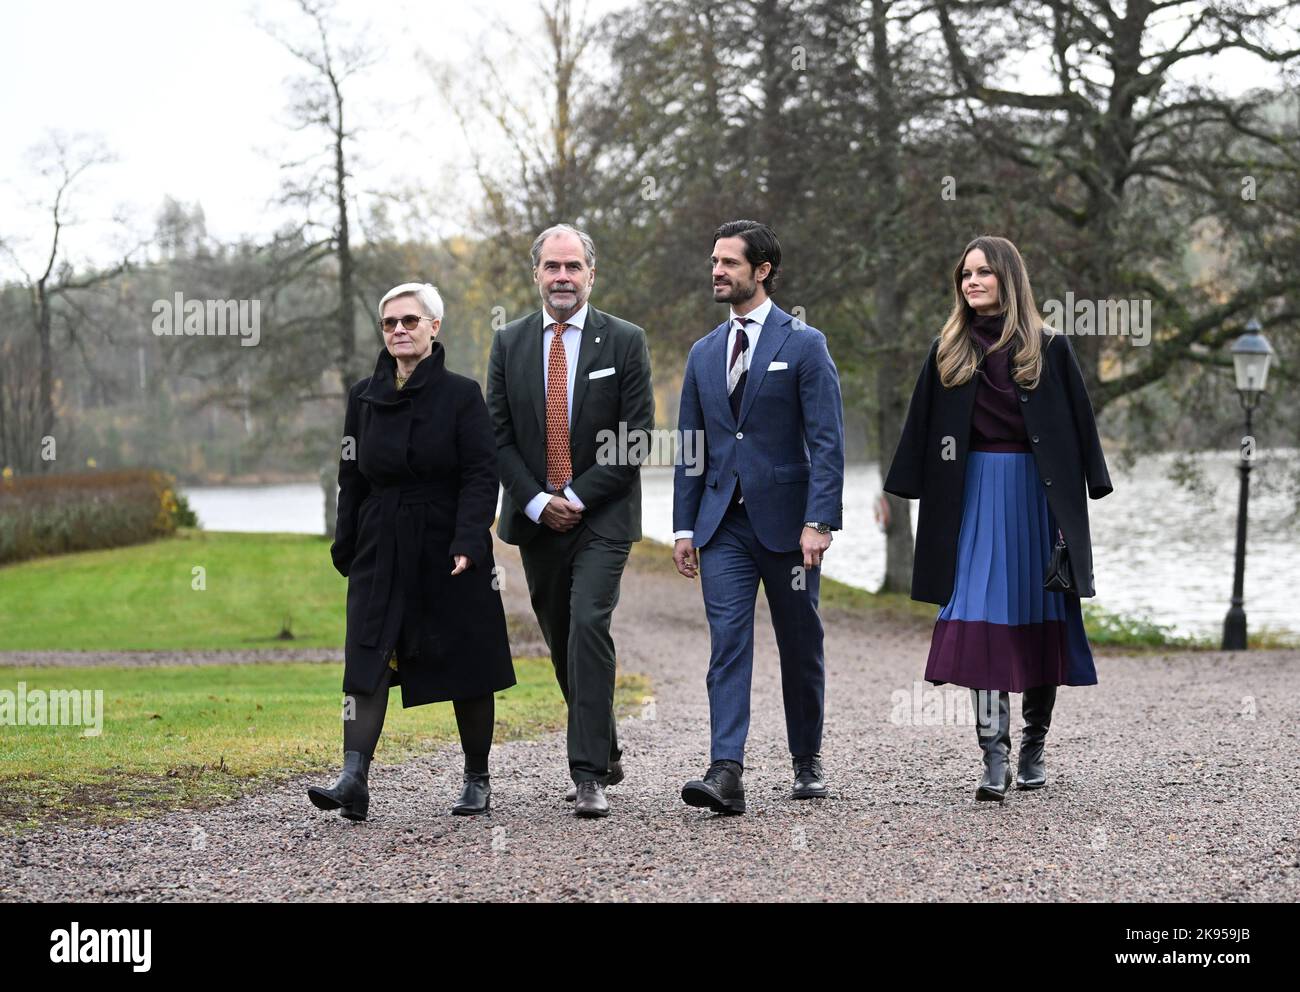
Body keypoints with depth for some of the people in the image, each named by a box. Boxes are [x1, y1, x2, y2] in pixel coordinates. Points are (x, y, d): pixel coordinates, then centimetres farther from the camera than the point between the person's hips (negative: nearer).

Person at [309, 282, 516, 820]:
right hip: (381, 551, 3)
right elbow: (351, 478, 13)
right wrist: (345, 548, 10)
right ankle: (354, 781, -17)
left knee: (467, 669, 5)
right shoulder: (364, 397, 8)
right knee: (367, 663, -10)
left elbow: (481, 475, -9)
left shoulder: (461, 394, -3)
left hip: (448, 548, -3)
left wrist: (467, 544, -19)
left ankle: (477, 781, 18)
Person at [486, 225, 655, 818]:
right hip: (536, 518, 4)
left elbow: (636, 436, -6)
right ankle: (605, 753, 28)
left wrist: (577, 496, -13)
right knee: (562, 643, 11)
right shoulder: (509, 343, 6)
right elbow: (499, 434, 4)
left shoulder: (624, 341, -2)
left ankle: (589, 774, -18)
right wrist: (538, 501, -9)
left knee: (588, 627, -18)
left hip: (602, 517, -4)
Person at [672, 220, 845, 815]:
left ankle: (807, 762, 24)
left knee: (800, 648, 9)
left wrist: (819, 521, -17)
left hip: (787, 521, -3)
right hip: (723, 525, 3)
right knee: (728, 644, -8)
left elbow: (827, 441, -8)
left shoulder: (804, 345, -3)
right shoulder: (704, 353, 12)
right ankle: (726, 773, -16)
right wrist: (684, 526, 8)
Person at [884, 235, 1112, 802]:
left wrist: (1076, 507, -3)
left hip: (1037, 493, 0)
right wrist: (901, 494, 4)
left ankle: (1033, 748, 19)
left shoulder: (1048, 349, 4)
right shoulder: (948, 351, 9)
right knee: (982, 617, -10)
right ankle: (995, 758, -12)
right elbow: (922, 429, 10)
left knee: (1038, 620, 5)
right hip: (974, 493, 1)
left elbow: (1079, 426, 3)